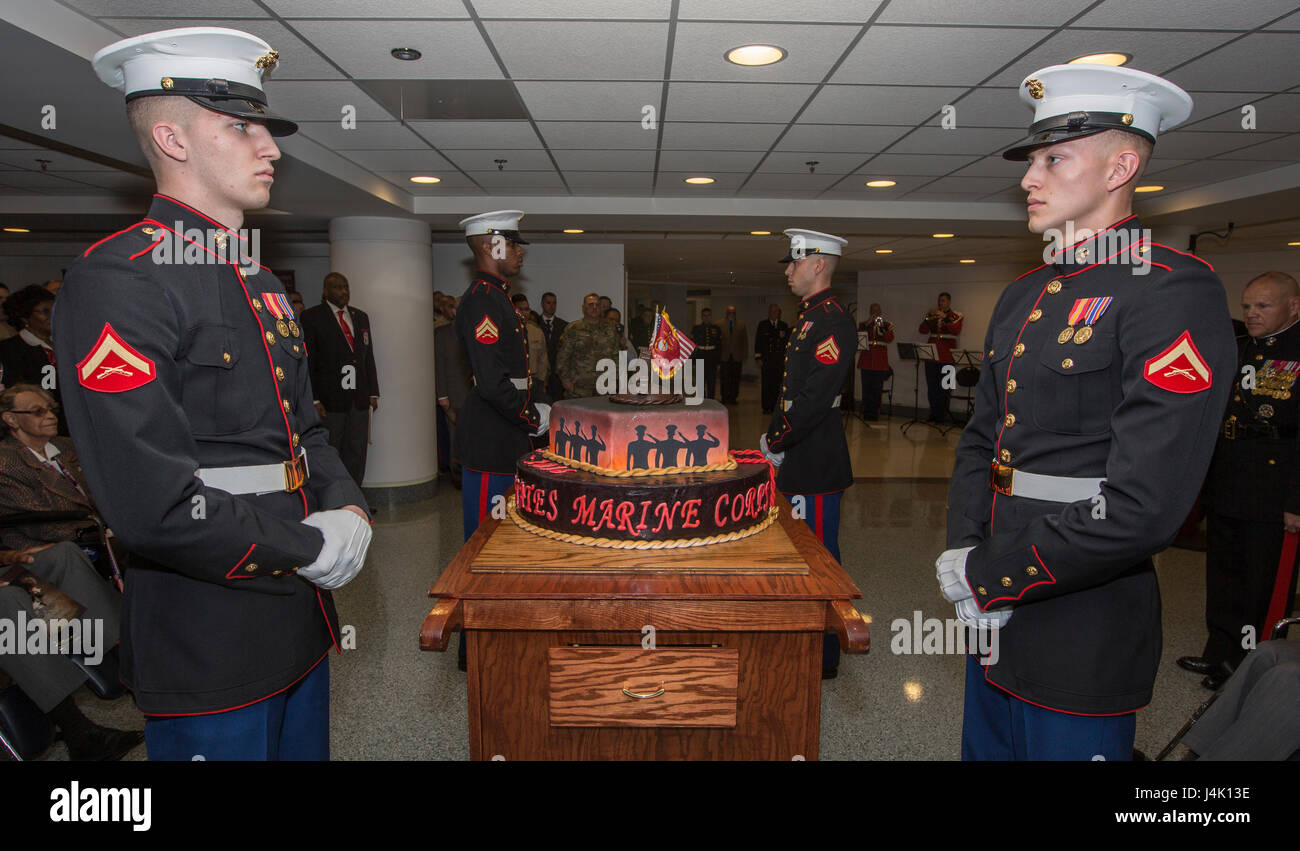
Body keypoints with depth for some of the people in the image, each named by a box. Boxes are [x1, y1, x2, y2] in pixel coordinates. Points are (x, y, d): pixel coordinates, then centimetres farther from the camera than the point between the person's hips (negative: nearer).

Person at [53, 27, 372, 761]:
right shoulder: (115, 279, -17)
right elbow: (152, 502, -25)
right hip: (208, 647, -8)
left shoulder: (261, 282, 11)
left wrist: (347, 511, -4)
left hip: (302, 622, 8)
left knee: (307, 748, 24)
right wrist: (309, 549, -15)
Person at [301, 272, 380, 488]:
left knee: (356, 454, 9)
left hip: (359, 399, 5)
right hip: (329, 401, -5)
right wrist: (313, 400, -13)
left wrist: (373, 393, 10)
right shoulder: (311, 317, -2)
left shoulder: (360, 317, 15)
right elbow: (306, 362, -6)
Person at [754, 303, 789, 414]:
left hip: (780, 360, 1)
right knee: (767, 384, -3)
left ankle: (776, 406, 4)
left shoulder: (784, 325, 14)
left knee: (778, 384, -3)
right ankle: (766, 407, 3)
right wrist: (759, 358, -2)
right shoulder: (762, 325, 9)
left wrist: (786, 358, 0)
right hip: (766, 359, -1)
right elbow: (758, 342, 5)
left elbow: (787, 342, 14)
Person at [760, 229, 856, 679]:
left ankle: (823, 658, 15)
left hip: (817, 466, -10)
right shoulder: (809, 316, 16)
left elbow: (815, 397, -25)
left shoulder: (832, 321, -17)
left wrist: (776, 442, -15)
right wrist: (774, 437, 12)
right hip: (798, 461, 10)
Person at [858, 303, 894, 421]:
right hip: (866, 360, 1)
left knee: (877, 389, -3)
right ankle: (866, 412, 6)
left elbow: (890, 339, -6)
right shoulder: (863, 324, 12)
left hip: (880, 361, -1)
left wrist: (881, 327, -21)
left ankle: (875, 413, 1)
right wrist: (867, 323, -12)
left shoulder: (886, 325, 11)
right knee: (866, 388, 0)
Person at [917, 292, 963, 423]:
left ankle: (943, 415, -1)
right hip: (931, 353, 4)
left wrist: (945, 318, -19)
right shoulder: (933, 315, 15)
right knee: (932, 386, 5)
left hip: (947, 354, -4)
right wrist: (927, 319, -12)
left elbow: (956, 330, -13)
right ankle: (933, 413, 12)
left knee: (945, 387, -5)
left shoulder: (956, 316, 5)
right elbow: (922, 330, 5)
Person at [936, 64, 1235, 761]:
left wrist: (986, 579, -15)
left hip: (1084, 638, -7)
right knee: (984, 747, 24)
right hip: (995, 618, 8)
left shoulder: (1176, 293, -16)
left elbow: (1143, 507, -24)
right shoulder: (1024, 294, 9)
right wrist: (965, 553, -3)